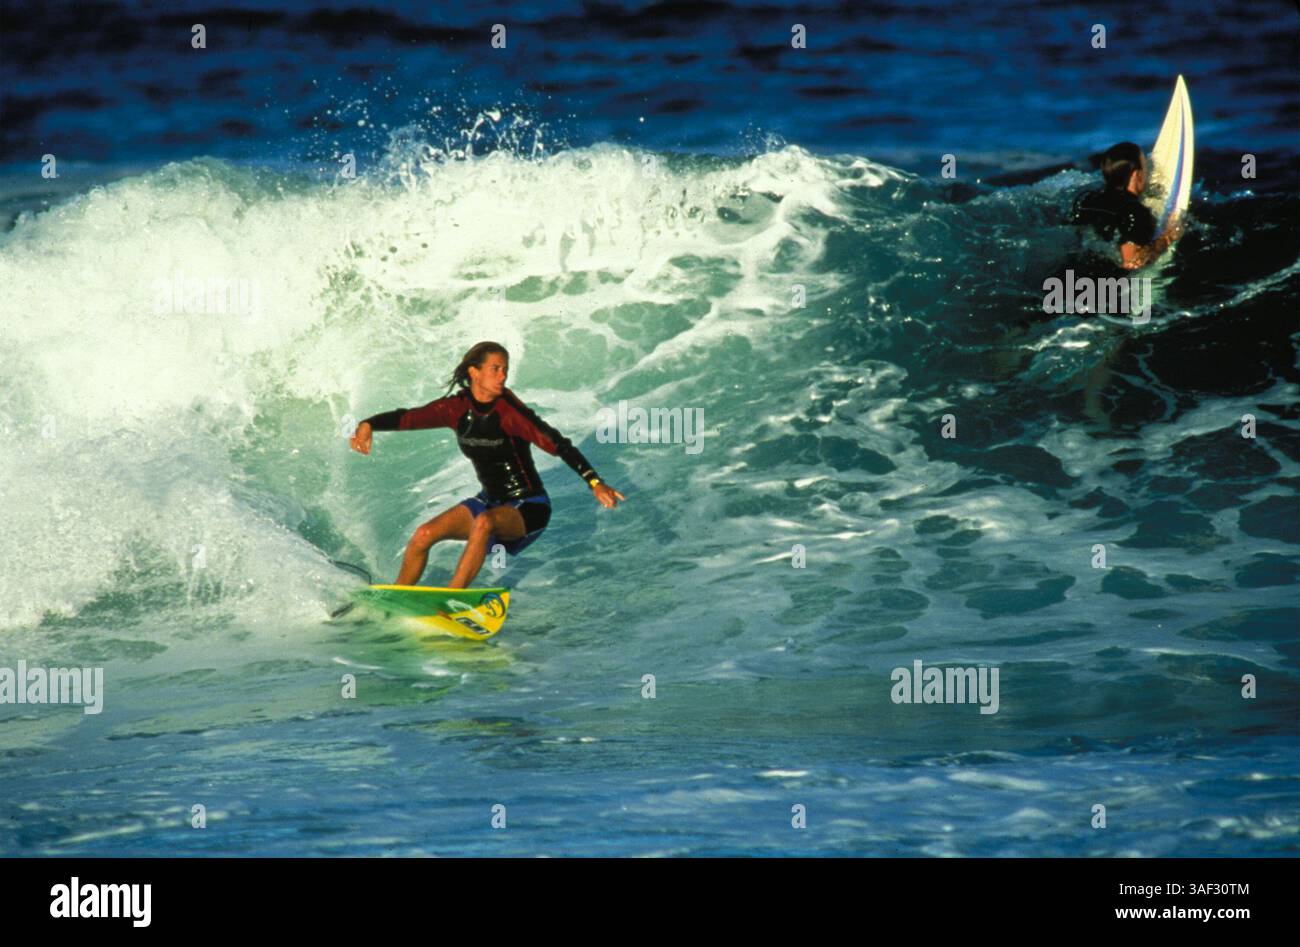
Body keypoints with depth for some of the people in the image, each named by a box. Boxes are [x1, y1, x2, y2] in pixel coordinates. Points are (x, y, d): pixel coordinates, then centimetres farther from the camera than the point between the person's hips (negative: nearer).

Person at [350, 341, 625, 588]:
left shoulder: (509, 411, -21)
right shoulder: (458, 407, -6)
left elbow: (556, 443, -28)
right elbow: (408, 418, -6)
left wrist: (595, 482, -40)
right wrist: (368, 425, -25)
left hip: (528, 508, -5)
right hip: (490, 500, 6)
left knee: (483, 522, -35)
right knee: (423, 535, -7)